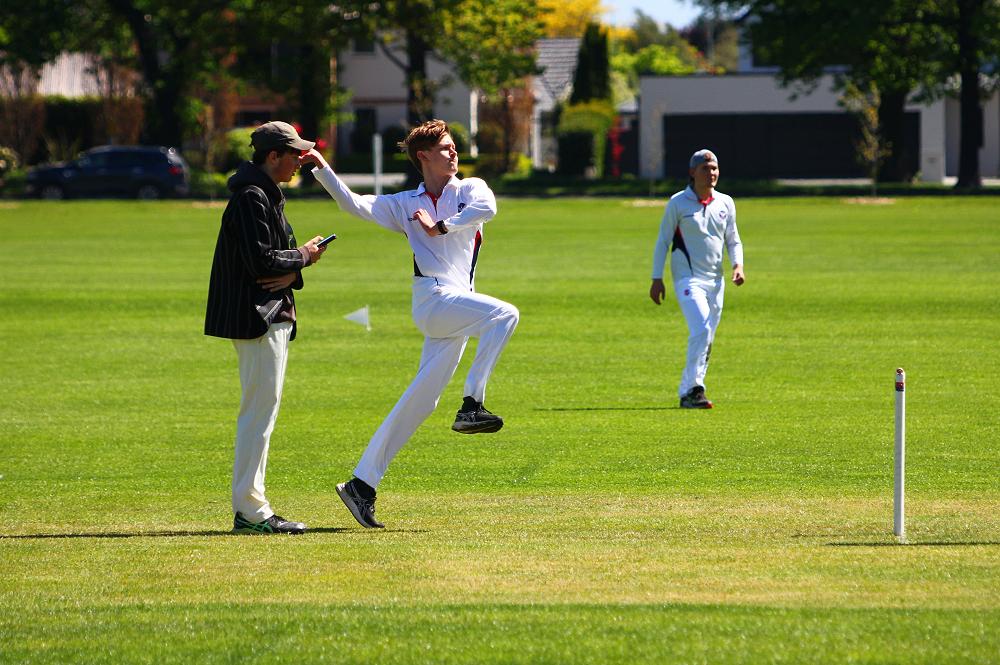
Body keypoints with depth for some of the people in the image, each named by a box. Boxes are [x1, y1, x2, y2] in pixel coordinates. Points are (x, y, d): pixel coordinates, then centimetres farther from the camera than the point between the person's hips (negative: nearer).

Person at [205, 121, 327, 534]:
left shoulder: (267, 195, 18)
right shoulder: (252, 197, -15)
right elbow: (260, 260, -23)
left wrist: (291, 273, -7)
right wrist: (303, 257, -8)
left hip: (273, 315, 11)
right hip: (256, 317, -11)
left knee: (260, 412, 13)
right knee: (260, 411, -11)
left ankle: (251, 508, 17)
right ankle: (249, 511, -11)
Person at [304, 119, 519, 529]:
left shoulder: (470, 189, 18)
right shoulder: (405, 205, 16)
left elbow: (487, 208, -6)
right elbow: (354, 204, 6)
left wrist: (441, 227, -3)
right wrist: (322, 170, -5)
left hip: (454, 312, 3)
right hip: (433, 296, -3)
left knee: (420, 403, 2)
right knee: (504, 314, -28)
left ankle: (362, 485, 5)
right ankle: (471, 405, -34)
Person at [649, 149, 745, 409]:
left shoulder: (725, 203, 10)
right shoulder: (678, 202, -3)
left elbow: (733, 241, 17)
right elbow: (663, 241, -1)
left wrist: (737, 265, -3)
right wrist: (657, 278, -7)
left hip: (715, 280, 6)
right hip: (688, 278, -6)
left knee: (706, 339, 7)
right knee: (701, 331, -21)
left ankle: (687, 392, 16)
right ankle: (693, 389, -19)